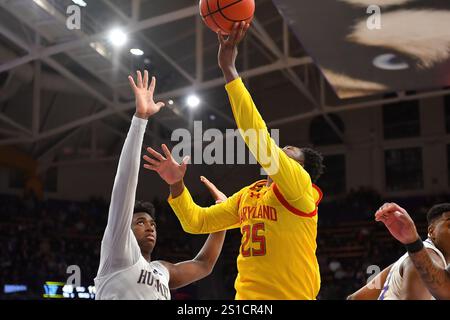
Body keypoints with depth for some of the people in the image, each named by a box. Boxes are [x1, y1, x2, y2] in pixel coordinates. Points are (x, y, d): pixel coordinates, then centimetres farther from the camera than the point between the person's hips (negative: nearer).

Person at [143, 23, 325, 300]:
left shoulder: (300, 184, -7)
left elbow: (259, 139, -20)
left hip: (291, 295, -7)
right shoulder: (248, 194, 16)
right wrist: (176, 184, 0)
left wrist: (229, 70, -20)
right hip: (246, 295, 7)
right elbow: (196, 222, 17)